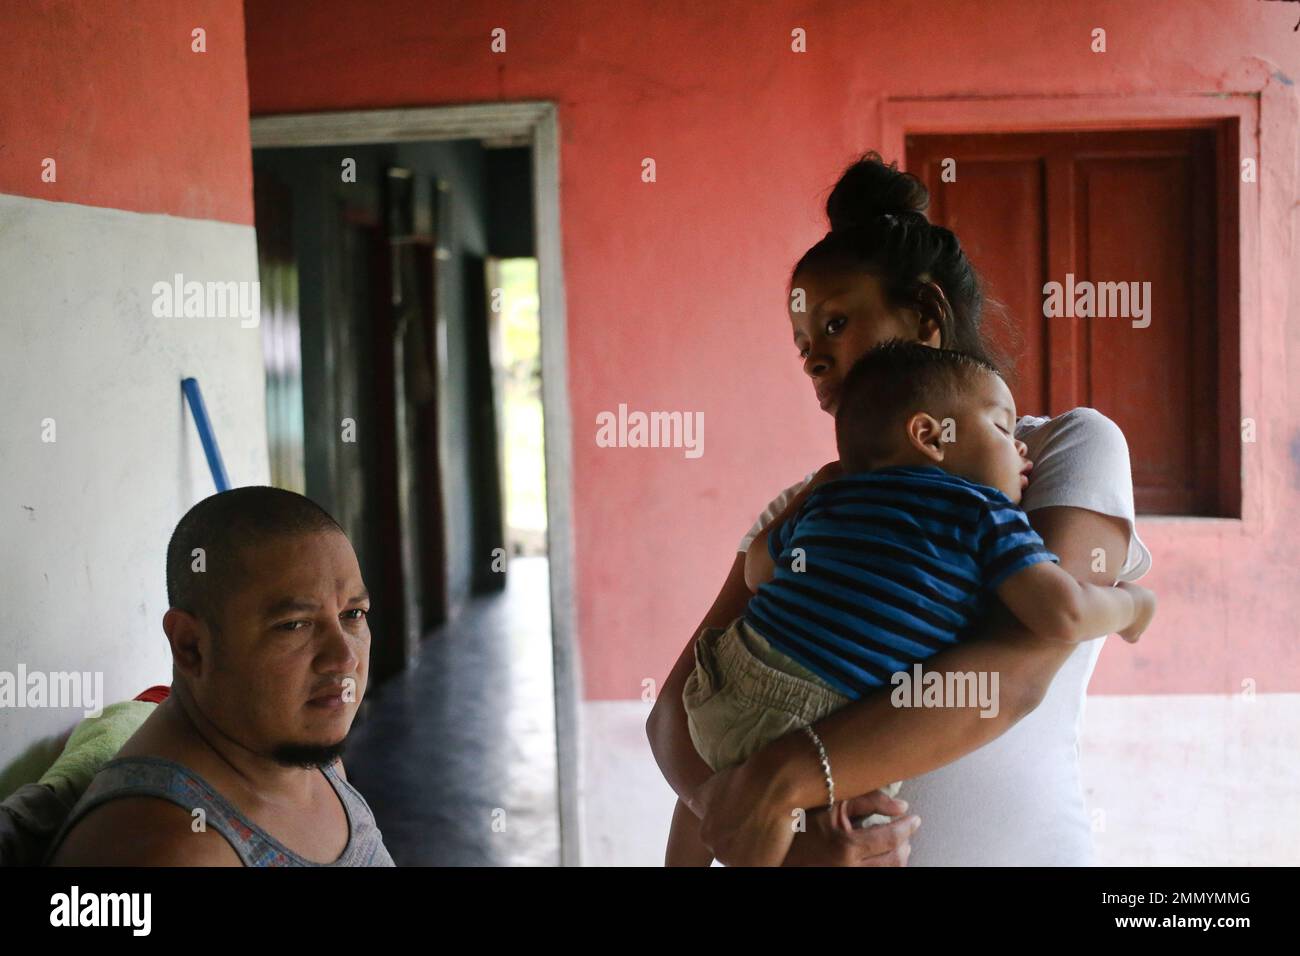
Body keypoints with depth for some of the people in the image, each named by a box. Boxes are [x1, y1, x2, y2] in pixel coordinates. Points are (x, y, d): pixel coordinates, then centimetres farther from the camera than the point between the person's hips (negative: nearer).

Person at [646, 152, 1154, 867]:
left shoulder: (1072, 447, -5)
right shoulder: (808, 506, 4)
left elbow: (1016, 672, -21)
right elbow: (676, 709, -4)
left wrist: (783, 779, -29)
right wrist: (771, 839, -24)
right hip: (819, 851, 3)